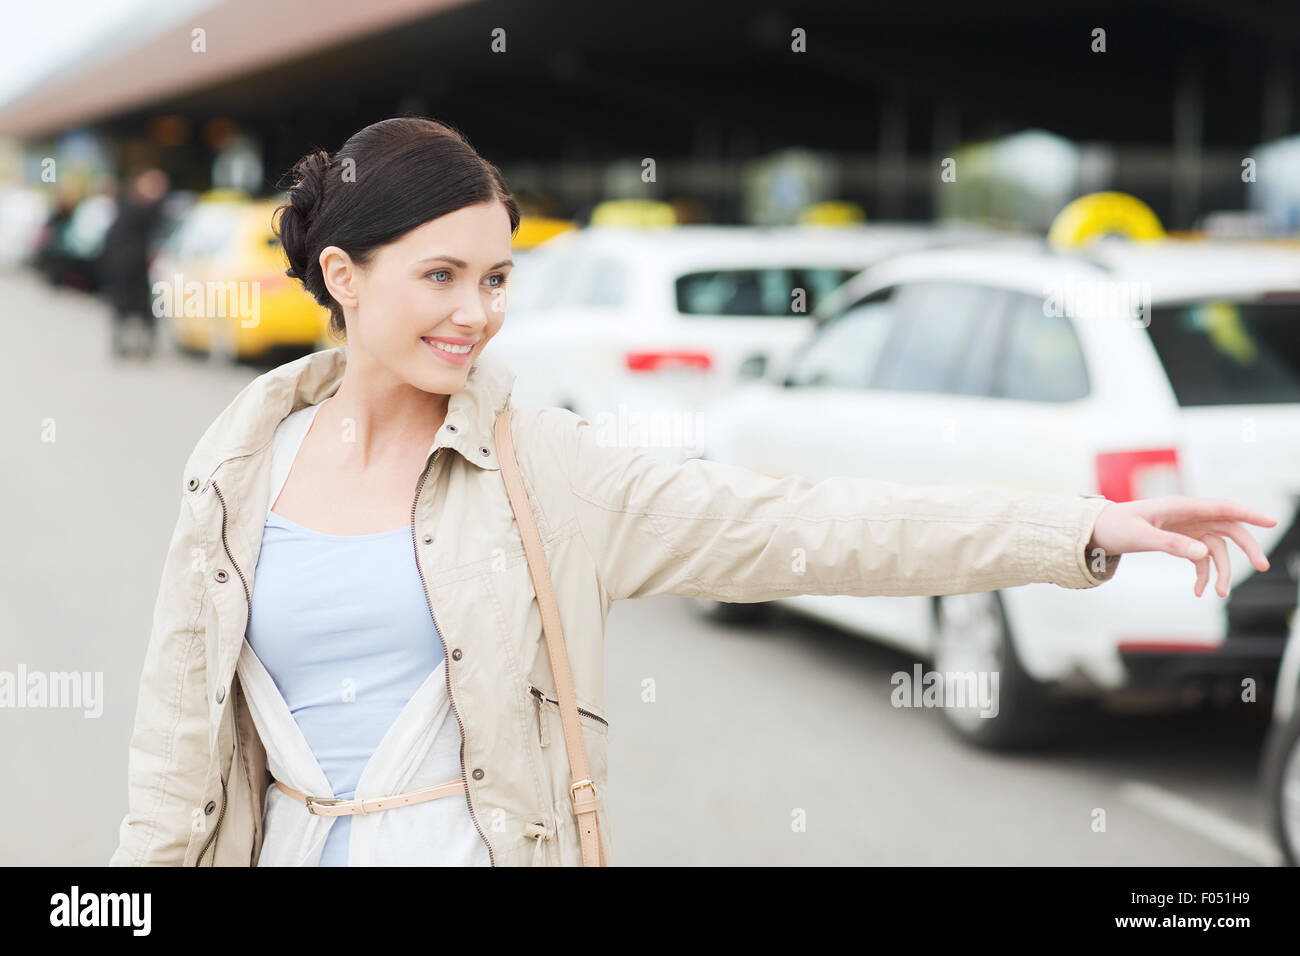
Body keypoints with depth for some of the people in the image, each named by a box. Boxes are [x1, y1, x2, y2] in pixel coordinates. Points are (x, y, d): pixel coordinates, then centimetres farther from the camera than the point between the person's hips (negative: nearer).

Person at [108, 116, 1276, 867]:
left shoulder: (544, 467, -5)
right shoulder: (238, 474, 0)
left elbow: (791, 527, -10)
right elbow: (182, 741, 6)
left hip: (489, 843, -1)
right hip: (294, 847, 2)